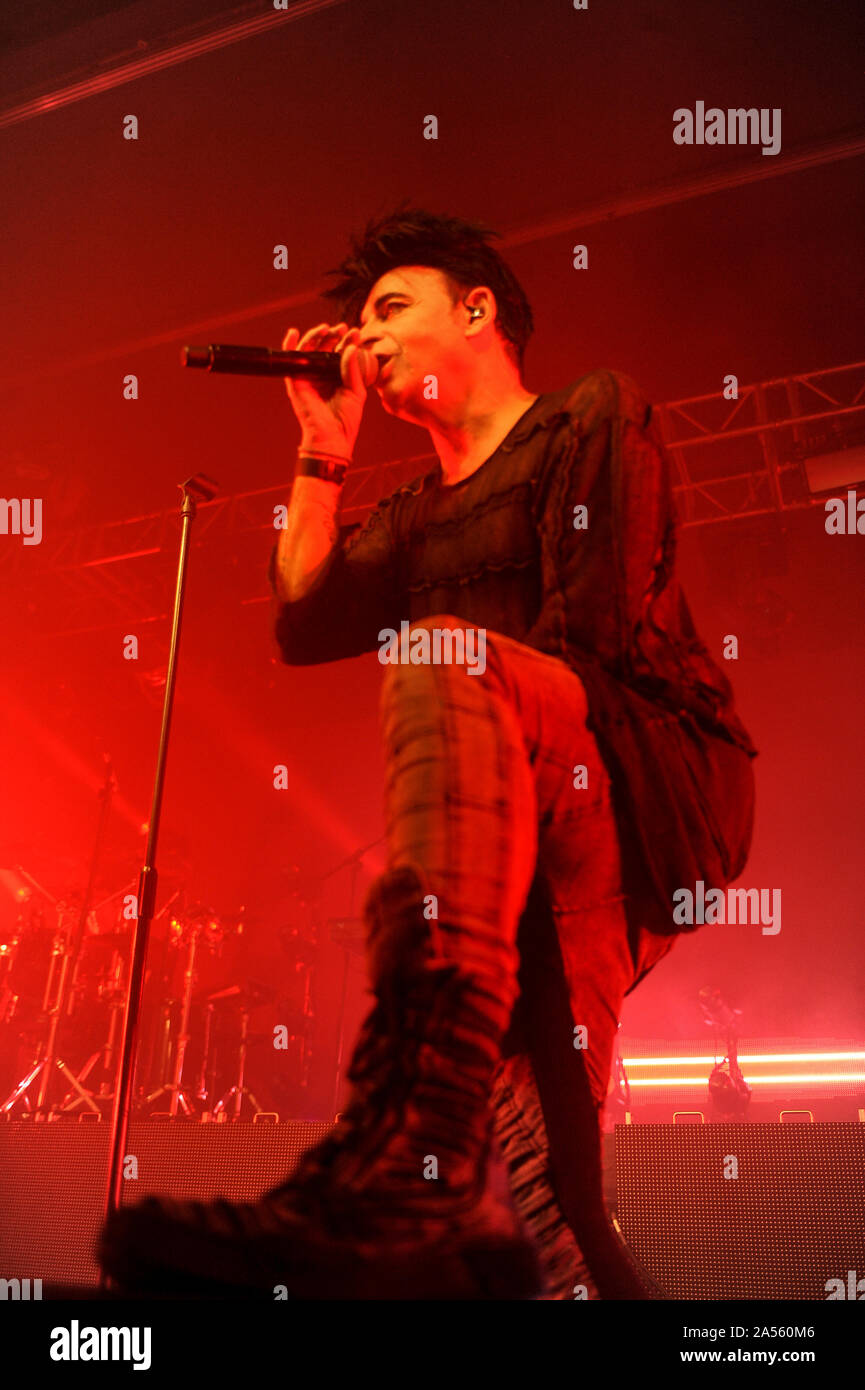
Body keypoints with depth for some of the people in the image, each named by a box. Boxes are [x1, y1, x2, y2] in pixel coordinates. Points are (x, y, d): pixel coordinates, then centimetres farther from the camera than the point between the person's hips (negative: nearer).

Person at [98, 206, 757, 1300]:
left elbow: (595, 627, -6)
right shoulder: (415, 520, 30)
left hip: (658, 778, -6)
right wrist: (324, 447, 15)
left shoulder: (594, 415, 10)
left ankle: (405, 1159, -50)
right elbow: (303, 626, 13)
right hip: (543, 849, 7)